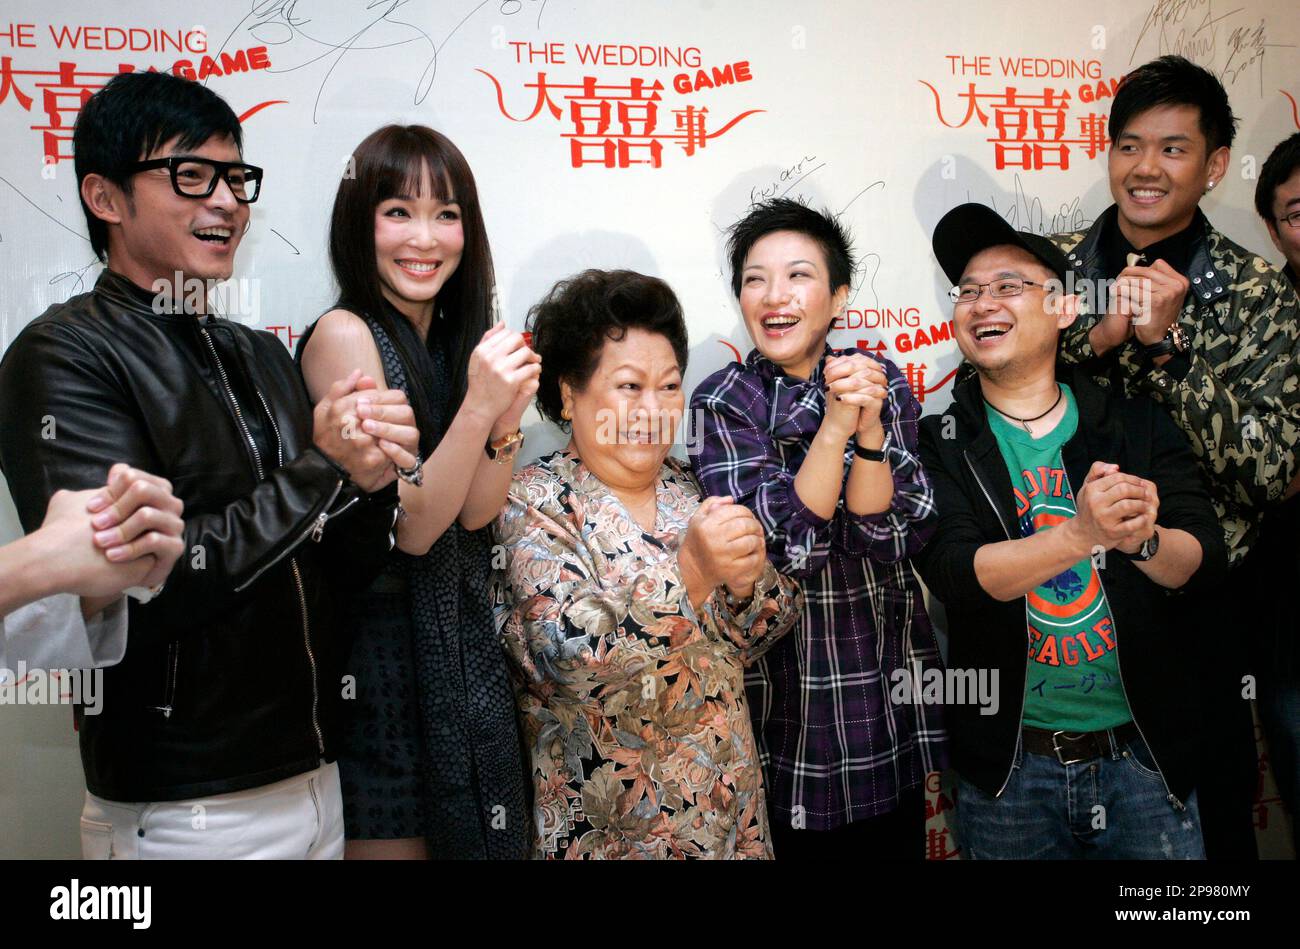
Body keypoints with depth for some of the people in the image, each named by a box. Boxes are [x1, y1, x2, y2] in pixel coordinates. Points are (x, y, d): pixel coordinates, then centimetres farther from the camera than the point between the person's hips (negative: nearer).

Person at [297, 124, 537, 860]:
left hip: (463, 644, 7)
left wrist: (510, 415, -15)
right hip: (379, 644, -7)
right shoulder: (344, 336, -14)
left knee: (468, 830, 18)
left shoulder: (459, 337, 5)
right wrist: (477, 407, -26)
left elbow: (476, 514, 0)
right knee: (394, 837, 7)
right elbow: (408, 527, -16)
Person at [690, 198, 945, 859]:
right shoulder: (723, 402, -9)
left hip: (891, 686, 3)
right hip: (784, 695, -2)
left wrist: (869, 424, -26)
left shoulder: (884, 382, -3)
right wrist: (835, 424, -27)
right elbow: (783, 546, -19)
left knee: (896, 843, 18)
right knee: (797, 844, 12)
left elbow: (892, 540, -12)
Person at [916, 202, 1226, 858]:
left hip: (1146, 754, 2)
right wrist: (1083, 532, -32)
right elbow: (952, 572, -18)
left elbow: (1205, 561, -6)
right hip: (1008, 765, -1)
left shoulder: (1138, 425, 1)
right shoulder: (937, 444, -4)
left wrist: (1140, 539, -28)